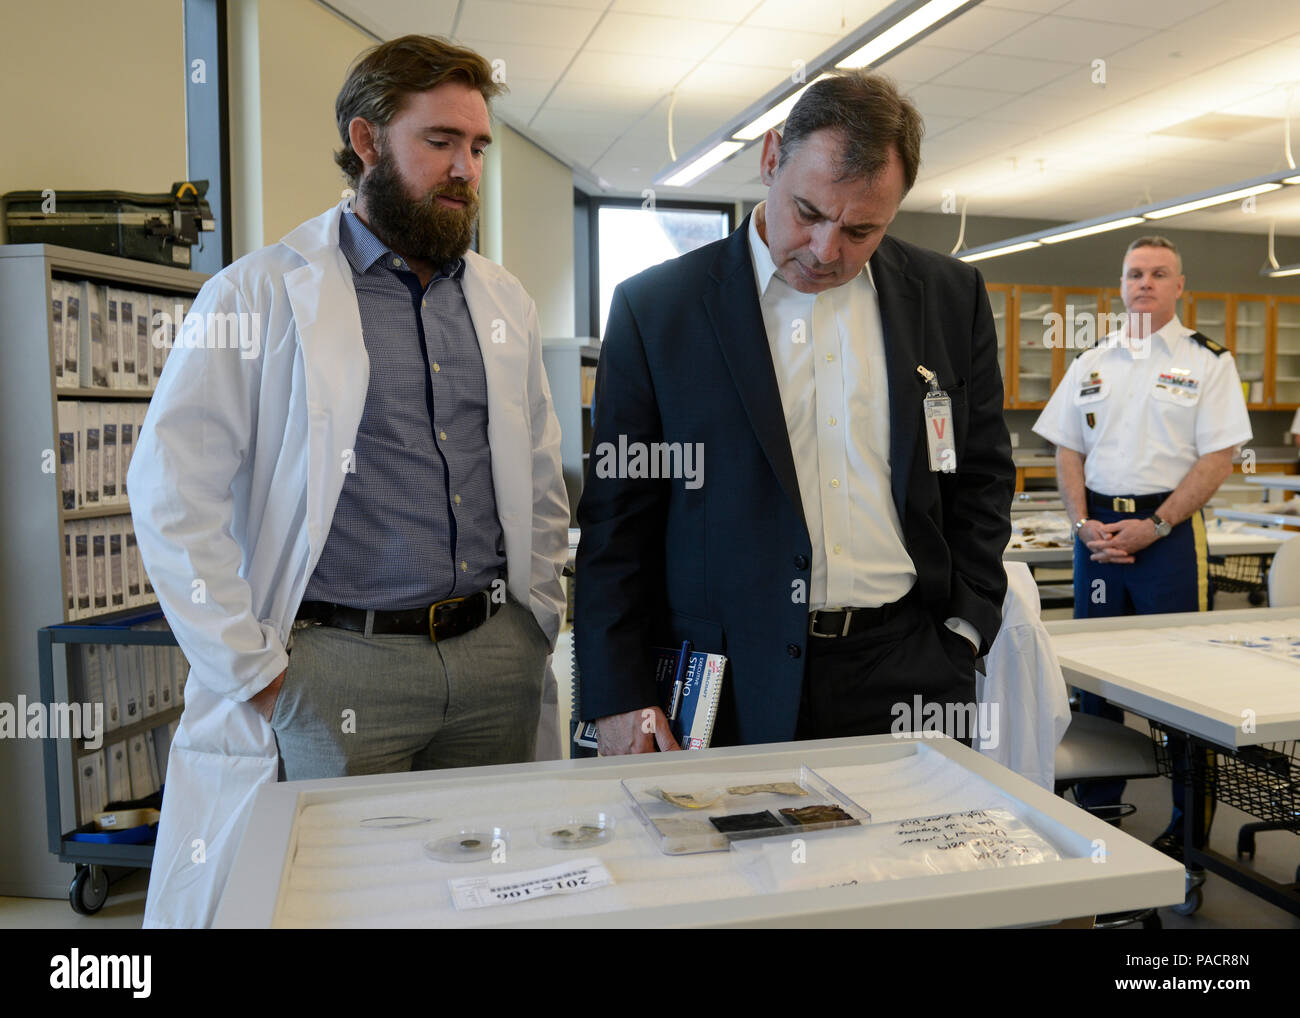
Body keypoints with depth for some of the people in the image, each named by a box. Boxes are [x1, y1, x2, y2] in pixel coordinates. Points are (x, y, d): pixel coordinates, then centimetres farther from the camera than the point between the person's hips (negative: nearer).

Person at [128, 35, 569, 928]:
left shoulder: (506, 302, 12)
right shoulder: (260, 295, -4)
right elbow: (172, 494, -8)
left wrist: (540, 618, 8)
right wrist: (255, 674, -10)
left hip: (496, 654, 5)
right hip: (336, 663, -4)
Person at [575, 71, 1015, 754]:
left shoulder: (951, 298, 5)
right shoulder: (654, 307, -3)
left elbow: (983, 478, 12)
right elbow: (616, 517, -3)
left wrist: (964, 629, 2)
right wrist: (618, 698, -7)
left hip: (910, 678, 3)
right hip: (732, 690, -2)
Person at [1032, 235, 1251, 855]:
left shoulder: (1207, 361, 1)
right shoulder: (1092, 363, 13)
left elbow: (1218, 460, -6)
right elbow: (1068, 451, 10)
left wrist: (1154, 526, -14)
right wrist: (1084, 522, -4)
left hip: (1170, 528, -4)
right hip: (1098, 529, 4)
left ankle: (1191, 821, 14)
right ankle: (1094, 807, 22)